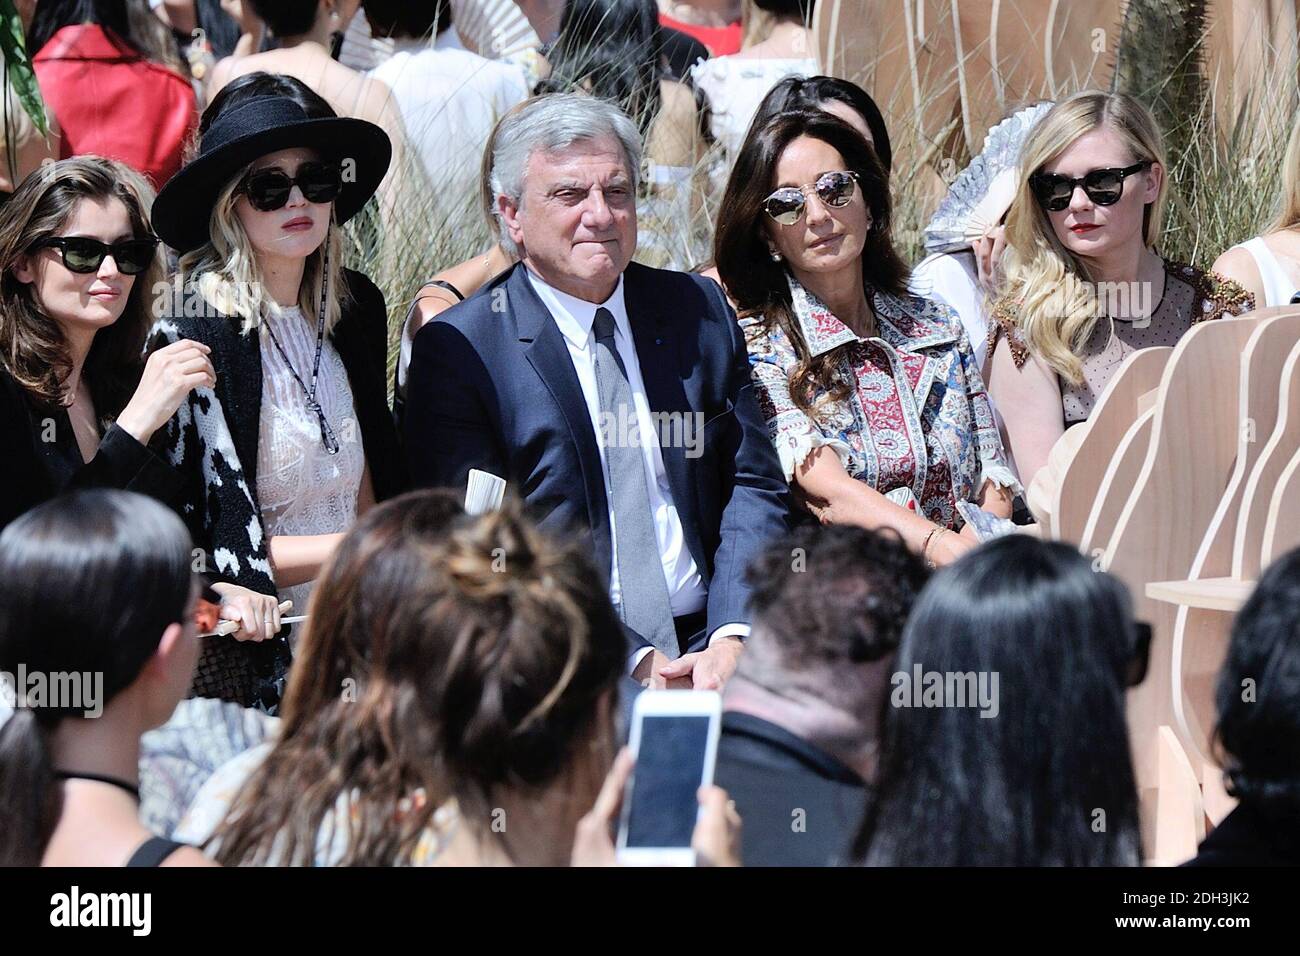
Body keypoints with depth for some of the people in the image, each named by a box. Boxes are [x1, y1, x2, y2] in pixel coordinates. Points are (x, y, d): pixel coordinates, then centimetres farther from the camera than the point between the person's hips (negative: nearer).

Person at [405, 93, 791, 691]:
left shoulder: (700, 312, 14)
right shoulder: (459, 349, 0)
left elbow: (753, 486, 11)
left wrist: (733, 638, -8)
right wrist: (631, 661, -16)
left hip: (709, 645, 4)